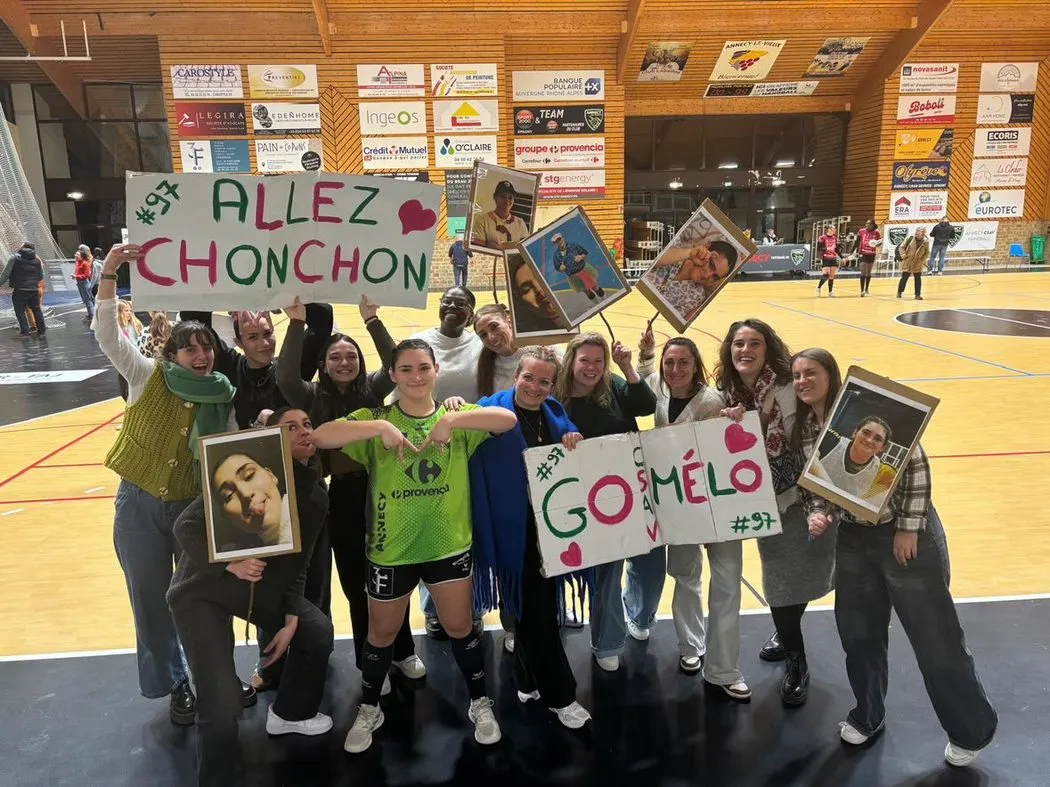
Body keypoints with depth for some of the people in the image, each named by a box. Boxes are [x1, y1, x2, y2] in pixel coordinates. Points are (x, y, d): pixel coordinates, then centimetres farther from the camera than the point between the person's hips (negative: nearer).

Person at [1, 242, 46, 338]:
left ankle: (24, 332, -3)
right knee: (37, 310, 14)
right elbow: (41, 277, 15)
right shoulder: (37, 260, 8)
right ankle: (42, 330, 16)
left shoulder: (15, 258, -6)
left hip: (20, 290, -4)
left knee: (20, 311, 2)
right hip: (34, 290, 4)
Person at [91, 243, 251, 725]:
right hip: (138, 506, 0)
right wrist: (109, 273, -27)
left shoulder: (222, 399, -4)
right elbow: (107, 335, -18)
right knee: (151, 603, 12)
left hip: (194, 507, 1)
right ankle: (175, 685, 32)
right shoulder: (147, 377, -7)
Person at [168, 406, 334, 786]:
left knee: (318, 630, 10)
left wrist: (291, 620, -1)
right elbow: (186, 525, -22)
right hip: (204, 591, -7)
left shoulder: (316, 497, -2)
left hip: (263, 587, 7)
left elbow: (297, 563, 5)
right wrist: (229, 563, -34)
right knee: (223, 707, -15)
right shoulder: (254, 472, -23)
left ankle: (290, 712, 35)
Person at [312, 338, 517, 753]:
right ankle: (369, 710, 42)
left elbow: (508, 418, -20)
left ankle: (480, 704, 38)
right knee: (382, 633, 17)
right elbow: (320, 437, -21)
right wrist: (381, 427, -33)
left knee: (460, 627, 14)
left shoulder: (457, 414, -3)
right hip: (391, 549, 0)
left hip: (449, 544, 0)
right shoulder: (376, 418, -6)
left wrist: (450, 421, -31)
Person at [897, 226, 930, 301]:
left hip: (917, 265, 2)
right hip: (907, 263, -2)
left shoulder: (925, 242, -2)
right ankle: (899, 292, 17)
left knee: (918, 279, 2)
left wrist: (922, 260, -2)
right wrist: (904, 256, -12)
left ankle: (918, 295, 8)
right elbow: (901, 247, -4)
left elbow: (927, 253, 9)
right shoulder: (910, 238, -8)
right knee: (904, 278, 0)